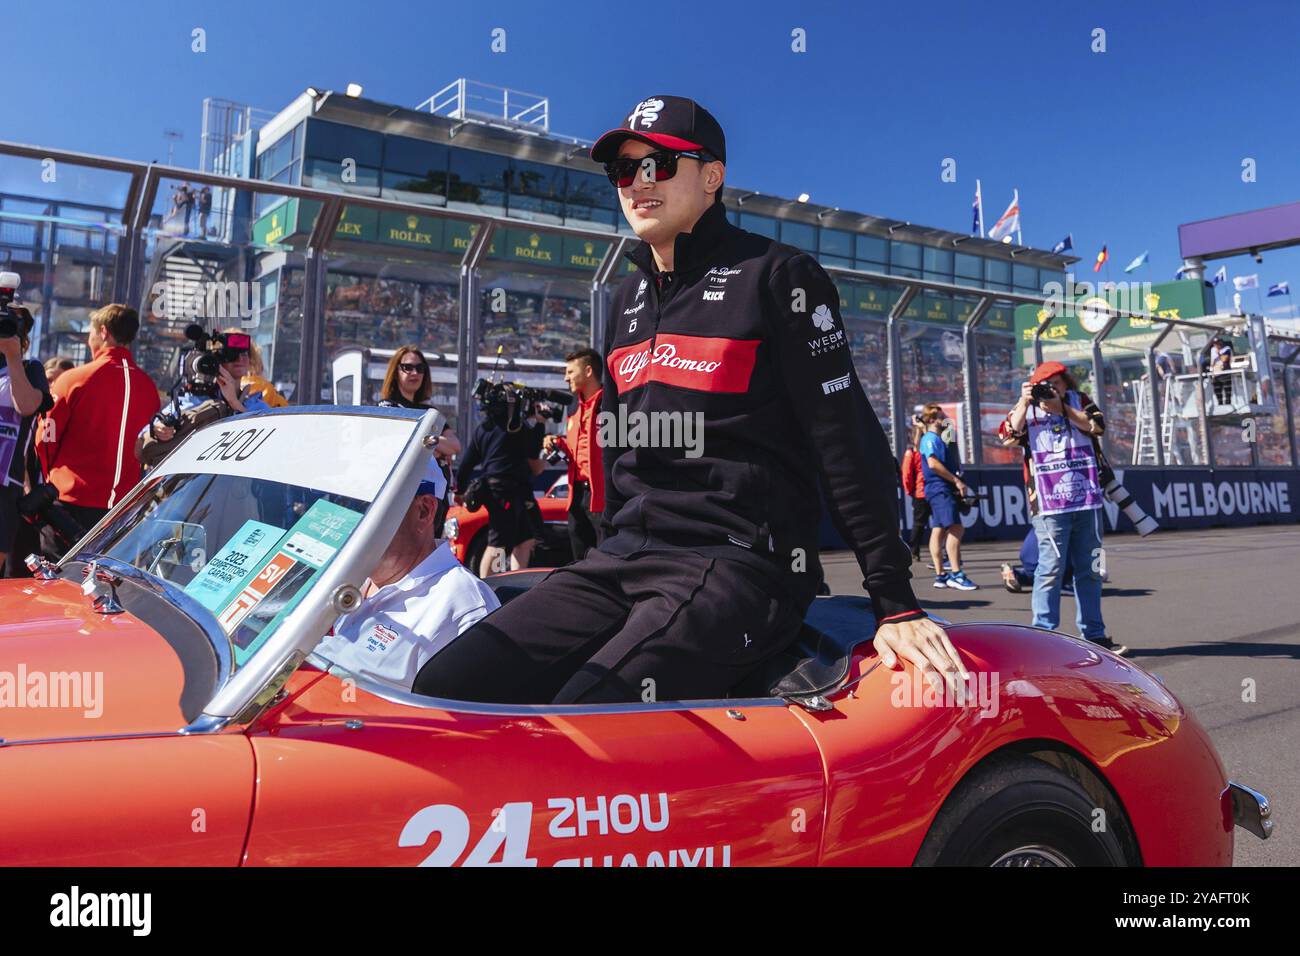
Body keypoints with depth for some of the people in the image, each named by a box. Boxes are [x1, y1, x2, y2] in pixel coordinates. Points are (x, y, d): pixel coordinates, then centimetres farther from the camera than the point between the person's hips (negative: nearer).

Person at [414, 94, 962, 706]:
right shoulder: (628, 301, 21)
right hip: (620, 559, 7)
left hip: (741, 561, -7)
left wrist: (896, 603, -10)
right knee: (443, 688, -11)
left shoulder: (775, 276, -1)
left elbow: (850, 444, -6)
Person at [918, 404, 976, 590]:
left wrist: (957, 483, 14)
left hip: (941, 490, 10)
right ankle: (956, 574, -18)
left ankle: (940, 575, 8)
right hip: (940, 489, -10)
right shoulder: (931, 438, -8)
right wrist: (957, 481, -18)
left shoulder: (937, 439, 23)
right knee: (955, 528, -16)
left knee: (939, 531, 7)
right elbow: (933, 463, -20)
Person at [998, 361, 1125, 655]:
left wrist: (1061, 407, -11)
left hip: (1087, 501, 4)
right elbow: (1008, 438, -10)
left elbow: (1097, 426, -5)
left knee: (1090, 569, 10)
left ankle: (1094, 634, 19)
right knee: (1051, 568, -10)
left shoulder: (1078, 401, 12)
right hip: (1049, 504, -3)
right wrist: (1024, 403, -14)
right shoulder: (1025, 408, 6)